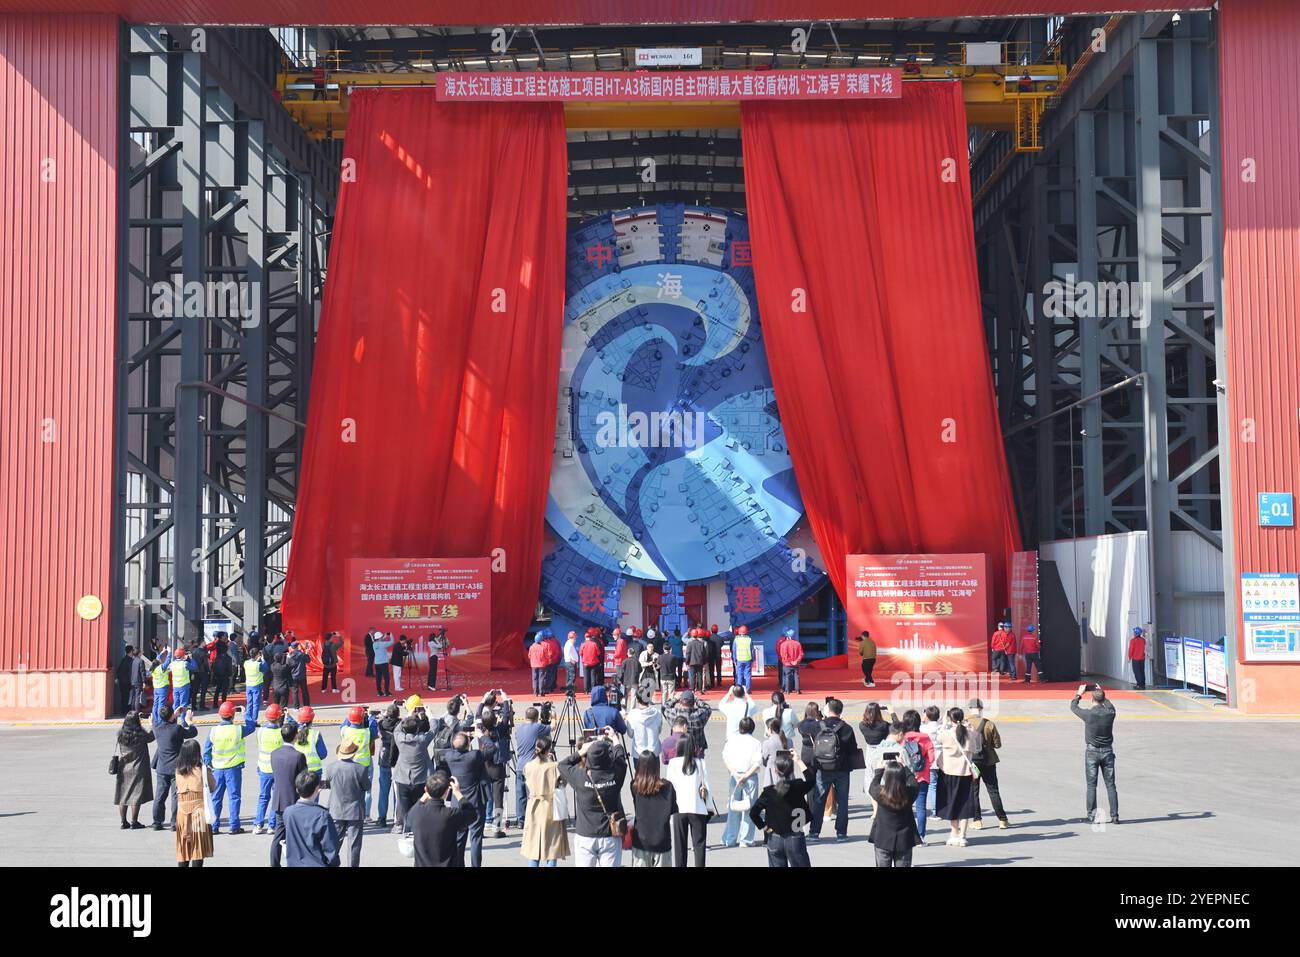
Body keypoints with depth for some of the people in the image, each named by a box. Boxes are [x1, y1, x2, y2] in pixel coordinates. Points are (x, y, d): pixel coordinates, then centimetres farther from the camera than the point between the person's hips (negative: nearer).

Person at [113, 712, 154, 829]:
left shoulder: (120, 733, -7)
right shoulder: (141, 735, -16)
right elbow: (151, 737, 1)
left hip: (122, 769, 4)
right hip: (137, 770, -4)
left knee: (122, 795, 12)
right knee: (136, 796, 2)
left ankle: (123, 822, 17)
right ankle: (134, 823, 4)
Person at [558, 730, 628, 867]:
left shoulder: (580, 776, -12)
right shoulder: (614, 775, -10)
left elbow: (562, 765, 8)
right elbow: (621, 758, 12)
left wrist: (582, 751, 9)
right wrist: (613, 738, 28)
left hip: (584, 837, 0)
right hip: (611, 836, 0)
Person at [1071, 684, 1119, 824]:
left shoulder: (1089, 714, -15)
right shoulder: (1110, 713, -6)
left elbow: (1073, 706, 3)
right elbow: (1110, 705, 19)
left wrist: (1079, 693, 18)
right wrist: (1101, 693, 29)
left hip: (1092, 752, -3)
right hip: (1107, 751, 3)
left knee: (1091, 785, 4)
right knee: (1110, 785, 6)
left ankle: (1092, 816, 3)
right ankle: (1114, 816, 5)